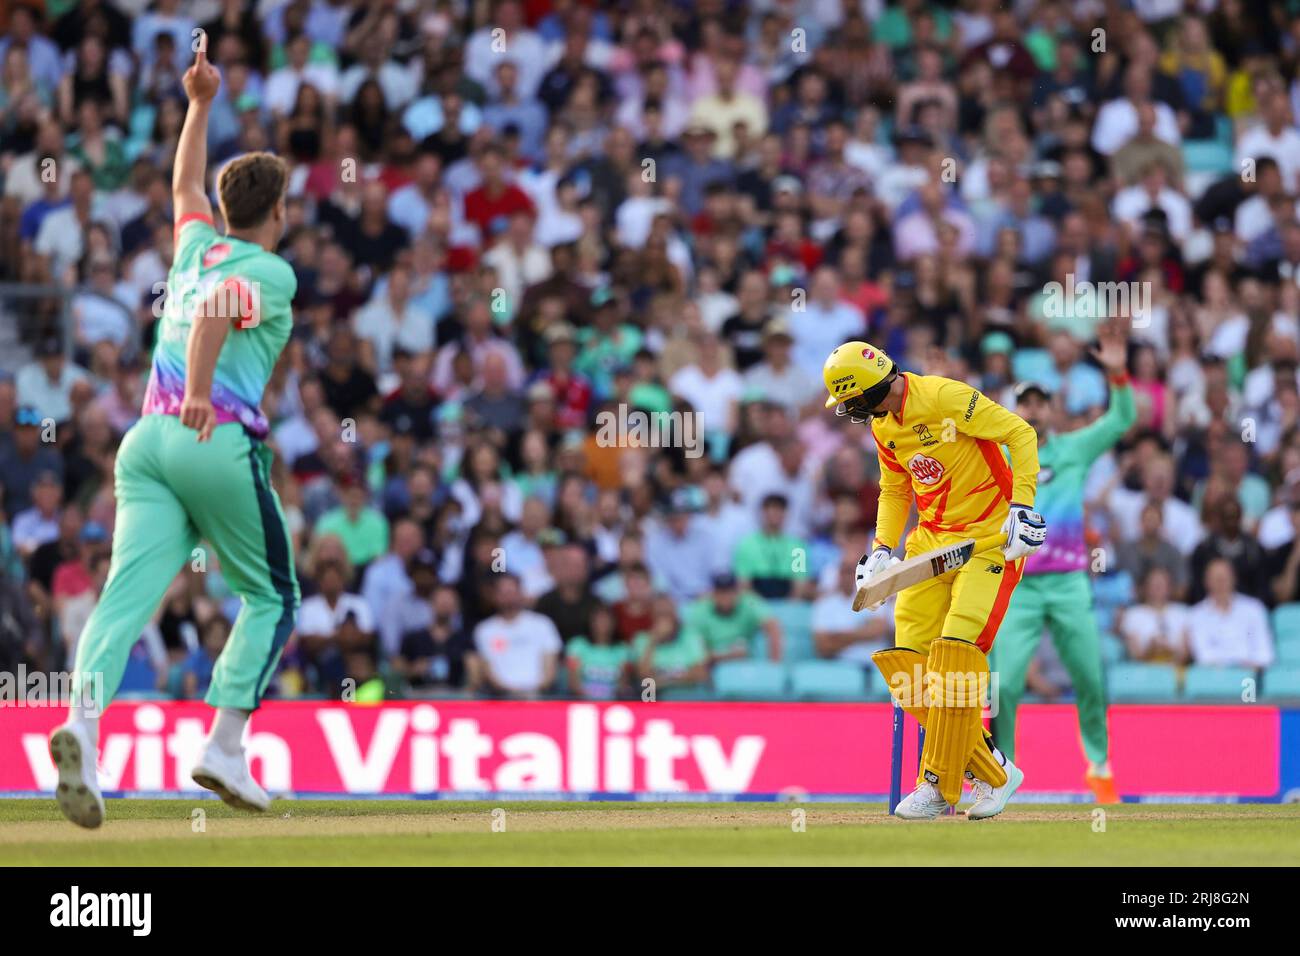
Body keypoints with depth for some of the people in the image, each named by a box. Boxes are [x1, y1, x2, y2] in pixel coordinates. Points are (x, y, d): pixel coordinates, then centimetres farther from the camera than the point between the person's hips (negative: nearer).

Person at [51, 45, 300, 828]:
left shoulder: (197, 247, 22)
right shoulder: (272, 271, 2)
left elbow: (186, 186, 44)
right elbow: (217, 308, -19)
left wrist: (201, 105, 53)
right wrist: (200, 393, -30)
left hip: (148, 441, 6)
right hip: (222, 444, -6)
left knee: (131, 588, -10)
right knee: (271, 597, 10)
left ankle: (85, 718, -36)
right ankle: (225, 746, -6)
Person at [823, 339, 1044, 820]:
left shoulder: (945, 397, -17)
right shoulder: (883, 426, 9)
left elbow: (1020, 433, -15)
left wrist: (1022, 507, -21)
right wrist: (882, 551, 11)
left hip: (989, 540, -8)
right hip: (931, 541, 8)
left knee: (957, 650, -20)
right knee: (909, 661, -4)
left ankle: (939, 783, -12)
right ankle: (991, 774, 4)